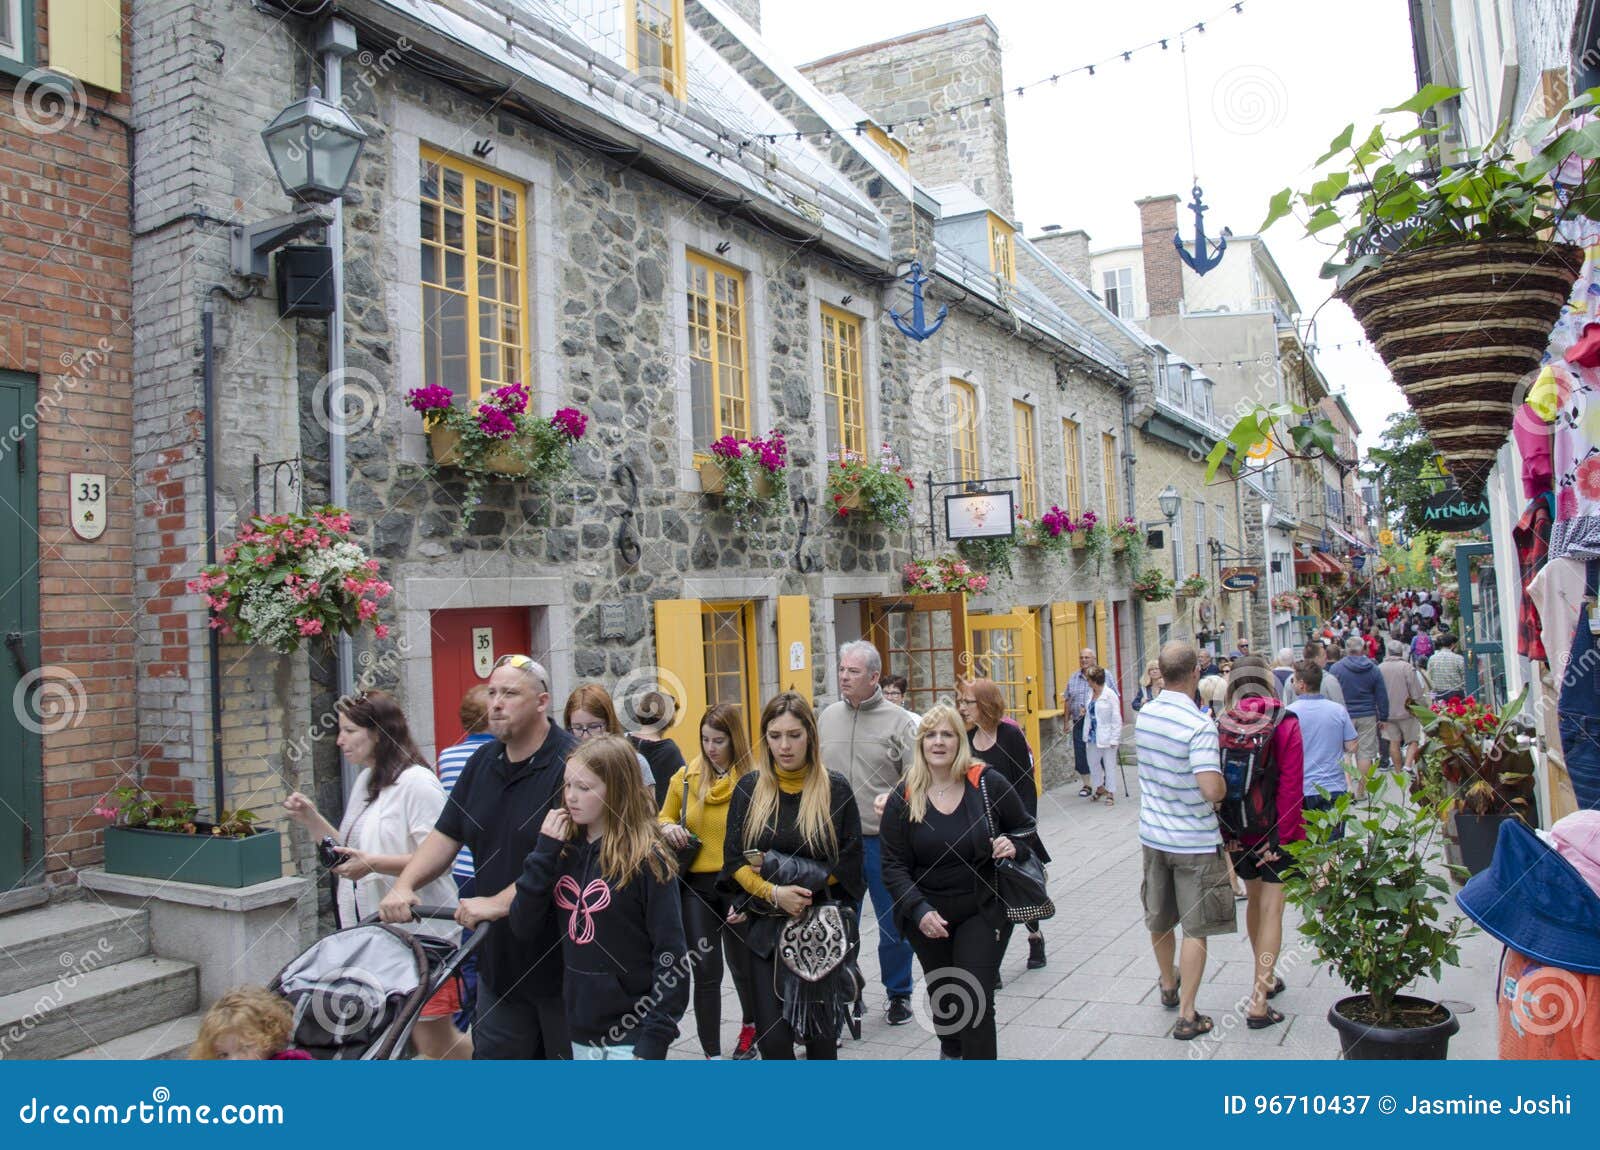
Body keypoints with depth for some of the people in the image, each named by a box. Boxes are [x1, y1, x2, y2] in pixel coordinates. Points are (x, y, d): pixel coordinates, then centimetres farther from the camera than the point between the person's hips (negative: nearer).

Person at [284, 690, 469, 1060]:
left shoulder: (417, 783, -15)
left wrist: (373, 864, -27)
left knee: (432, 1039, -1)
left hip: (418, 932, -9)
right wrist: (311, 819, 8)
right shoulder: (365, 781, 15)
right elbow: (352, 852, 20)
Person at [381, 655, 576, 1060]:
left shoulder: (569, 763, -19)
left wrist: (498, 903, -27)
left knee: (570, 1055, 9)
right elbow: (446, 834, 10)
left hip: (561, 961, -7)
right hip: (499, 958, 7)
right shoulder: (482, 762, 8)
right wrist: (404, 886, -4)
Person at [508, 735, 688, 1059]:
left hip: (630, 1034, -5)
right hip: (581, 1030, 5)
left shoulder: (646, 859, -13)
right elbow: (524, 931, -2)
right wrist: (544, 852, -10)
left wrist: (654, 1039, -15)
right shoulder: (565, 850, 2)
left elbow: (670, 955, -12)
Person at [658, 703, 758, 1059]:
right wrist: (668, 828, -7)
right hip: (696, 886, 2)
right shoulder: (686, 777, 1)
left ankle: (751, 1026, 45)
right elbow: (664, 817, 17)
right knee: (706, 973, 2)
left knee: (743, 965, 16)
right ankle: (712, 1053, 15)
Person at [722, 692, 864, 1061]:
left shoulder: (836, 789, -4)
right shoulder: (749, 788, 1)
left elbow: (848, 865, -5)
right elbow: (734, 862, 0)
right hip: (767, 926, 1)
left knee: (821, 1033, 12)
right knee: (773, 1039, -3)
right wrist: (774, 892, -17)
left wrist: (779, 866, -12)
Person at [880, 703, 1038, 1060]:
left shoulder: (987, 783, -8)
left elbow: (1026, 828, 7)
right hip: (927, 916, 2)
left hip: (980, 910, -2)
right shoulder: (903, 798, -7)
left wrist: (1014, 846, -16)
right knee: (941, 995, 20)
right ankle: (951, 1050, 50)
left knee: (976, 1000, -8)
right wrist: (919, 910, -20)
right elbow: (894, 865, -6)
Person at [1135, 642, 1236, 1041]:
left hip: (1152, 835, 6)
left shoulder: (1144, 715, -1)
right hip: (1194, 842, -6)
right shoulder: (1199, 725, -23)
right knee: (1195, 929, 5)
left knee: (1159, 919, 21)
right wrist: (1226, 785, -7)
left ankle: (1168, 985, 44)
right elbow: (1212, 790, -30)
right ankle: (1187, 1015, 9)